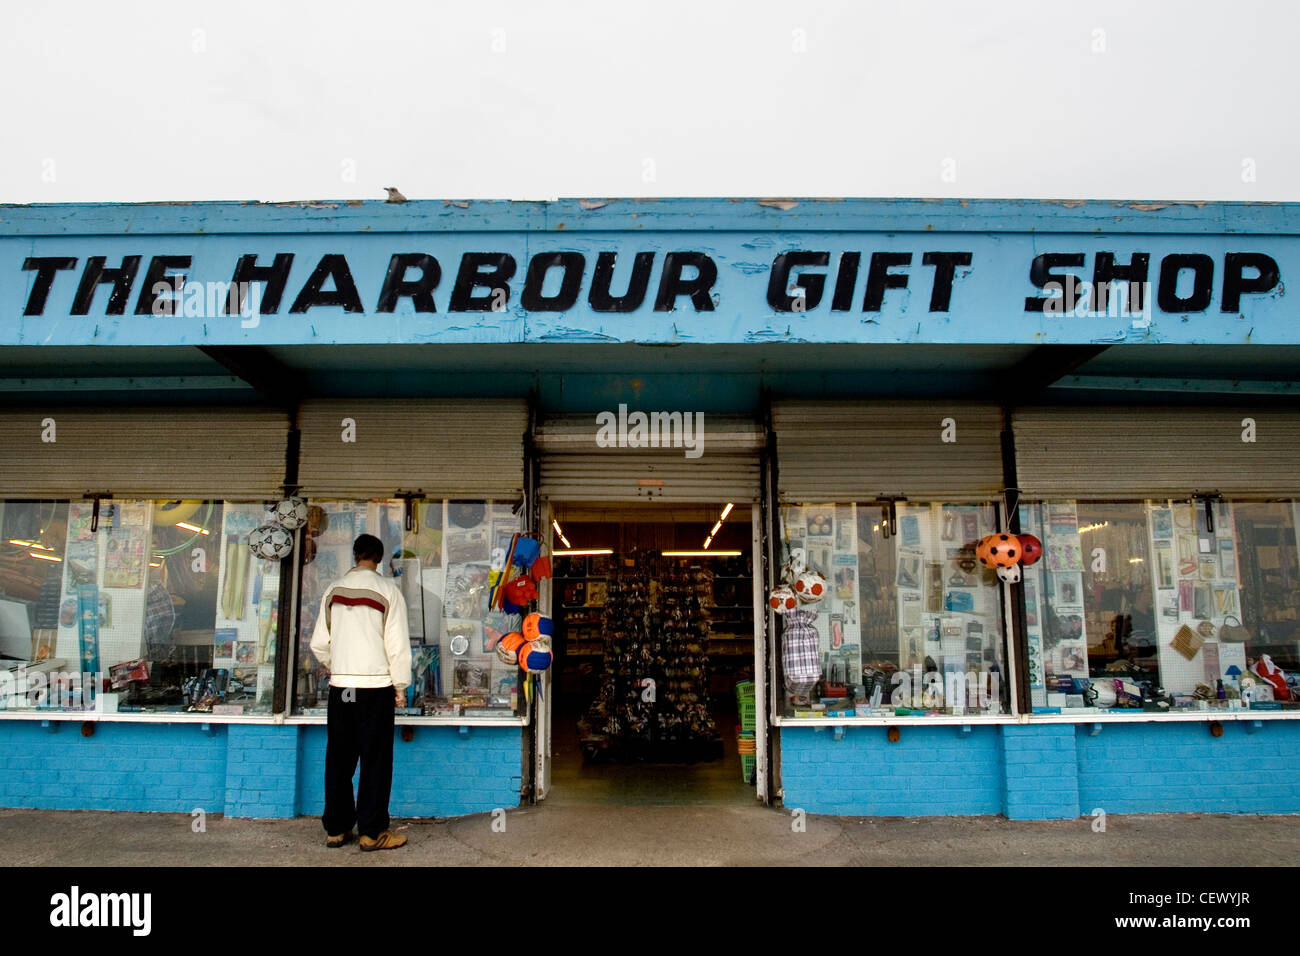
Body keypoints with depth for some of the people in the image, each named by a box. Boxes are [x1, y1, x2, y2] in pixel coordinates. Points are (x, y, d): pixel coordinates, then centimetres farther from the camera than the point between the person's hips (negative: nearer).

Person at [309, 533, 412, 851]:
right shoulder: (387, 590, -6)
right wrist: (400, 685, 1)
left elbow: (319, 643, 9)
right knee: (375, 760, 3)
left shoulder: (333, 590, 5)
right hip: (376, 685, -4)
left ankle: (336, 829, 19)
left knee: (339, 759, 12)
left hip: (340, 685, 4)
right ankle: (372, 832, 7)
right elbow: (397, 643, -8)